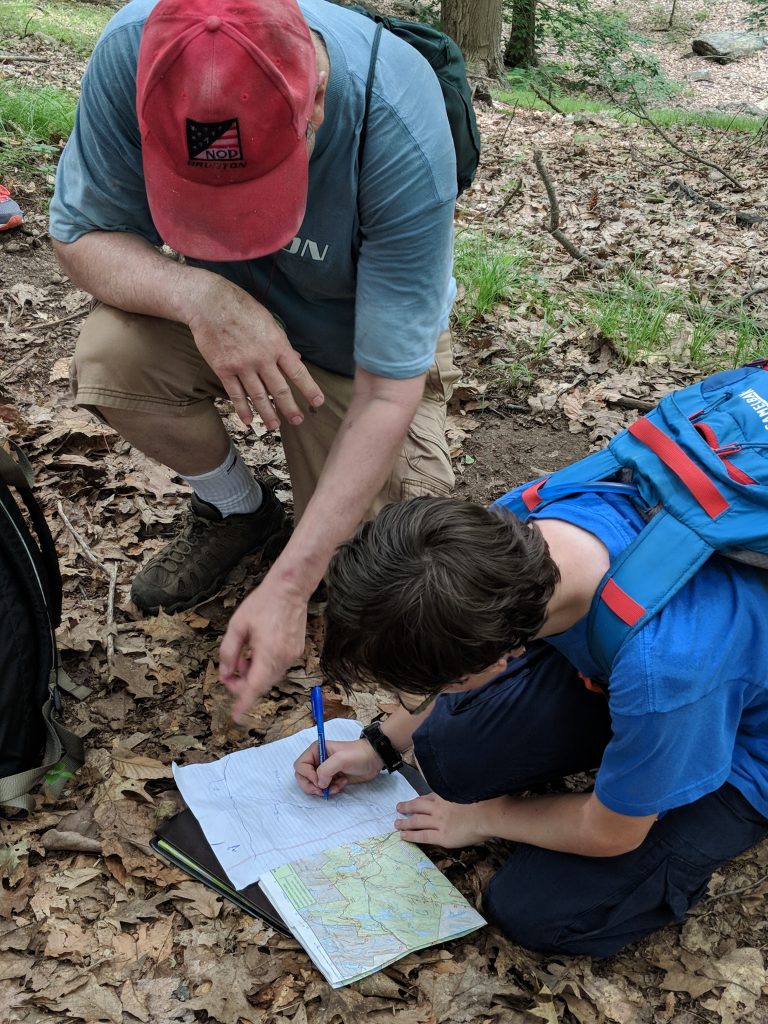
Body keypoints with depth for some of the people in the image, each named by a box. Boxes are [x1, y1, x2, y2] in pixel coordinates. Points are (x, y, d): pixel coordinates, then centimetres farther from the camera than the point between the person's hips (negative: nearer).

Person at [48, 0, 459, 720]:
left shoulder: (400, 131, -36)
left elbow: (386, 396, -33)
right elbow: (82, 236, -17)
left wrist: (288, 587, -36)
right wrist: (199, 296, -40)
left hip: (361, 342, -2)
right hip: (229, 309, 3)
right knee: (110, 357, -28)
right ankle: (236, 509, 2)